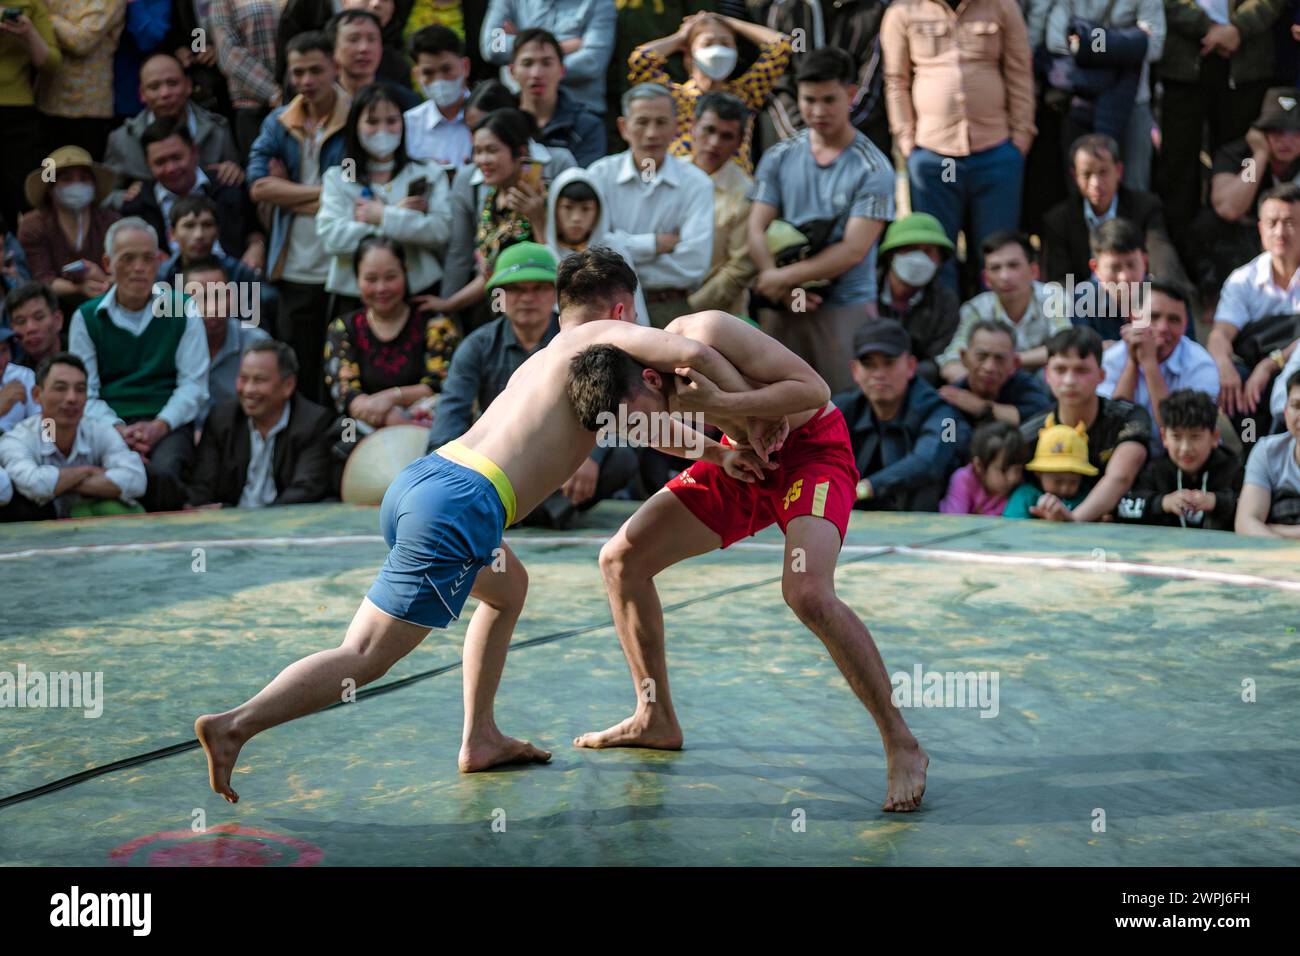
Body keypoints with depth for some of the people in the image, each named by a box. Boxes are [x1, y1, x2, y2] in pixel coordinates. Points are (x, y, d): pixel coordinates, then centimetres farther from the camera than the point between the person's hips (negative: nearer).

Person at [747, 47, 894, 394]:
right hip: (780, 310, 3)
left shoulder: (872, 168, -5)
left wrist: (785, 277, -13)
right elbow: (757, 231, 2)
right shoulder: (778, 157, 7)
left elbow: (853, 249, -11)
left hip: (846, 306, -3)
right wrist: (784, 289, -13)